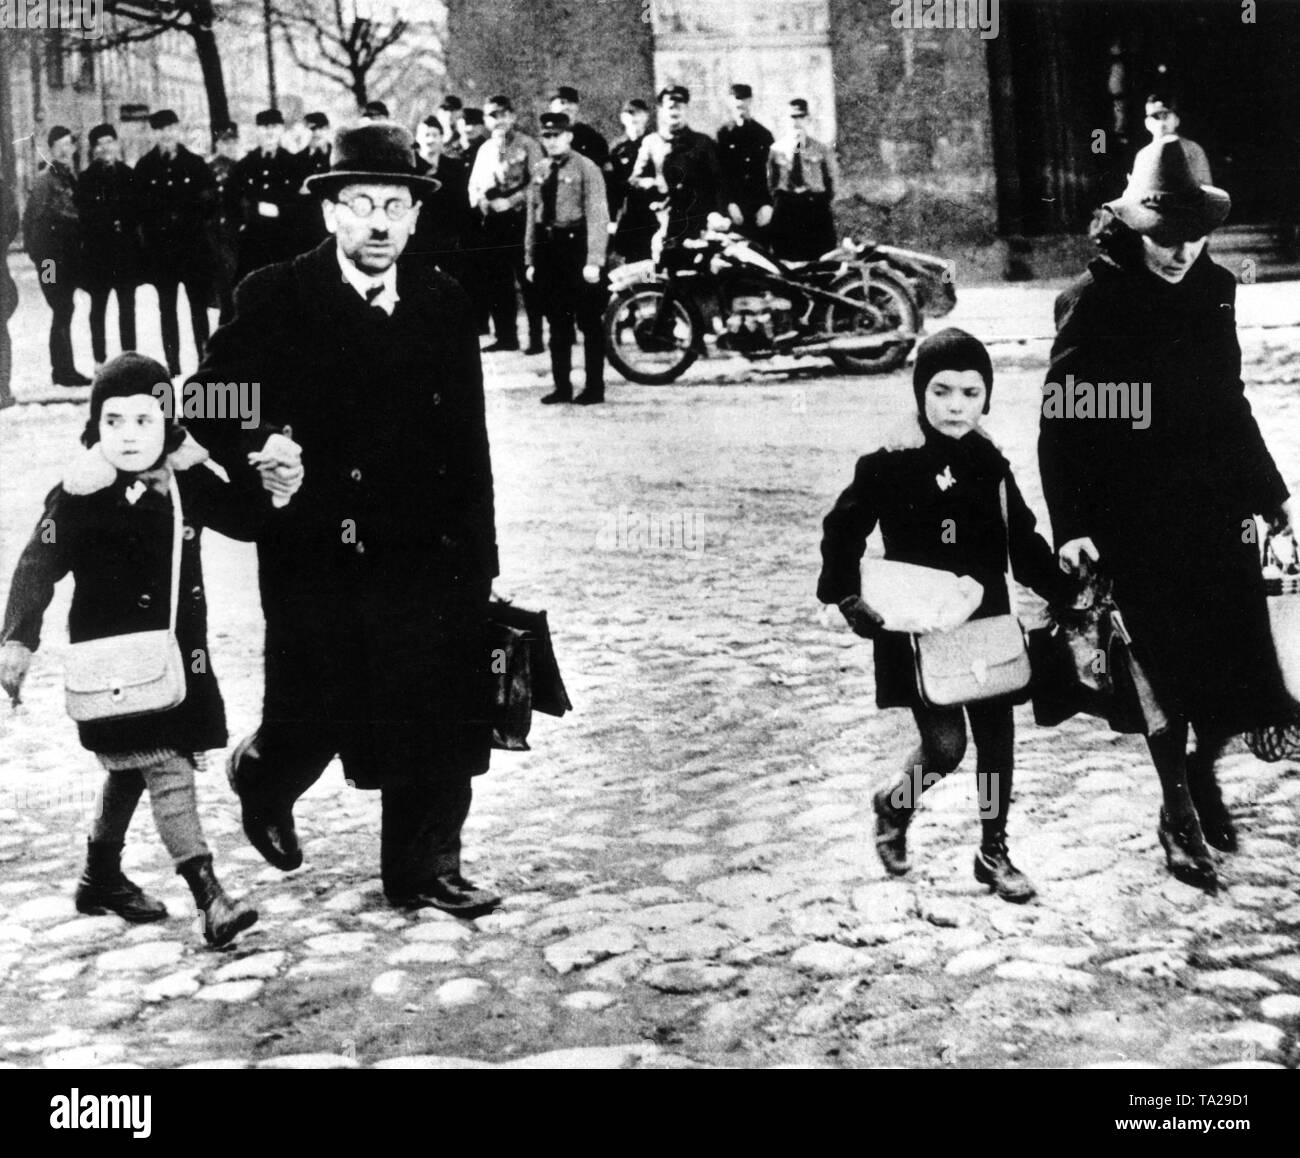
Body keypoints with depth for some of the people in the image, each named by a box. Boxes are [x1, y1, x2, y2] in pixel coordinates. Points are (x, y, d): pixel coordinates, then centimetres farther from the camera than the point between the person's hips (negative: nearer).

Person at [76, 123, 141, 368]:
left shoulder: (129, 175, 7)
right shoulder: (87, 178, 1)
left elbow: (137, 209, 5)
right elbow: (84, 214, -4)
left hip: (126, 248, 1)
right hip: (98, 251, -1)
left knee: (127, 306, 3)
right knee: (98, 306, 5)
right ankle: (100, 360, 10)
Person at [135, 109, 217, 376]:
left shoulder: (195, 164, 5)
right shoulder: (145, 167, 3)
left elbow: (211, 198, 6)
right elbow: (139, 205, 1)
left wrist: (202, 224, -4)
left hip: (194, 246, 0)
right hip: (161, 249, 0)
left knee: (199, 306, 2)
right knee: (167, 309, 4)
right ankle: (173, 366, 8)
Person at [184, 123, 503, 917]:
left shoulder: (444, 304, 6)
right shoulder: (276, 300, -3)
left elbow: (468, 442, 8)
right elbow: (210, 401, 0)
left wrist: (480, 561, 7)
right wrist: (256, 444, -21)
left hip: (428, 556, 3)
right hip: (317, 560, -2)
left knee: (438, 723, 2)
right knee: (313, 721, 8)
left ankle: (426, 870, 18)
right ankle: (263, 780, 42)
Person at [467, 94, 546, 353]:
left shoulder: (527, 145, 0)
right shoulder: (485, 149, 17)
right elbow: (474, 186, 19)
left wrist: (510, 201, -15)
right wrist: (481, 201, -2)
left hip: (520, 217, -6)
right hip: (493, 220, 6)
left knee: (527, 279, -5)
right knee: (496, 280, 6)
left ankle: (536, 338, -2)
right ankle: (505, 335, 14)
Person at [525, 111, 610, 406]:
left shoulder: (586, 169, -7)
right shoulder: (540, 172, 11)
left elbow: (598, 216, -12)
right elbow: (532, 216, 13)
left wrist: (594, 261, -19)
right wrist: (530, 259, 9)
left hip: (576, 246, -6)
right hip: (548, 250, 6)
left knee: (590, 322, 2)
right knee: (557, 323, 11)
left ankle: (594, 388, 10)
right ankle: (561, 386, 18)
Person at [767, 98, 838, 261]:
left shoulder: (820, 149, 4)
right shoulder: (777, 148, 5)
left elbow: (832, 177, 11)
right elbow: (771, 179, 9)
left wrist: (825, 200, 5)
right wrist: (777, 201, 2)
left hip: (815, 204, 0)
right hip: (785, 208, 0)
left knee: (818, 257, -2)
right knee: (786, 257, -1)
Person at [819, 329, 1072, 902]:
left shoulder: (990, 464, 5)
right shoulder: (890, 465, -10)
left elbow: (1023, 542, 14)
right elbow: (842, 531, -5)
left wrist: (1066, 591, 9)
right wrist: (847, 598, -13)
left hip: (988, 622, 5)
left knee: (997, 738, 8)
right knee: (945, 744, -8)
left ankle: (993, 851, 25)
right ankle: (894, 807, 23)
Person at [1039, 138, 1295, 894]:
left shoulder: (1213, 293, 6)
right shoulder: (1095, 303, -10)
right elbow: (1062, 424, -11)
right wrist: (1071, 525, -16)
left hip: (1218, 513, 5)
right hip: (1139, 525, -5)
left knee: (1239, 668, 4)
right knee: (1169, 670, 1)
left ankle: (1204, 772, 34)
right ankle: (1178, 814, 22)